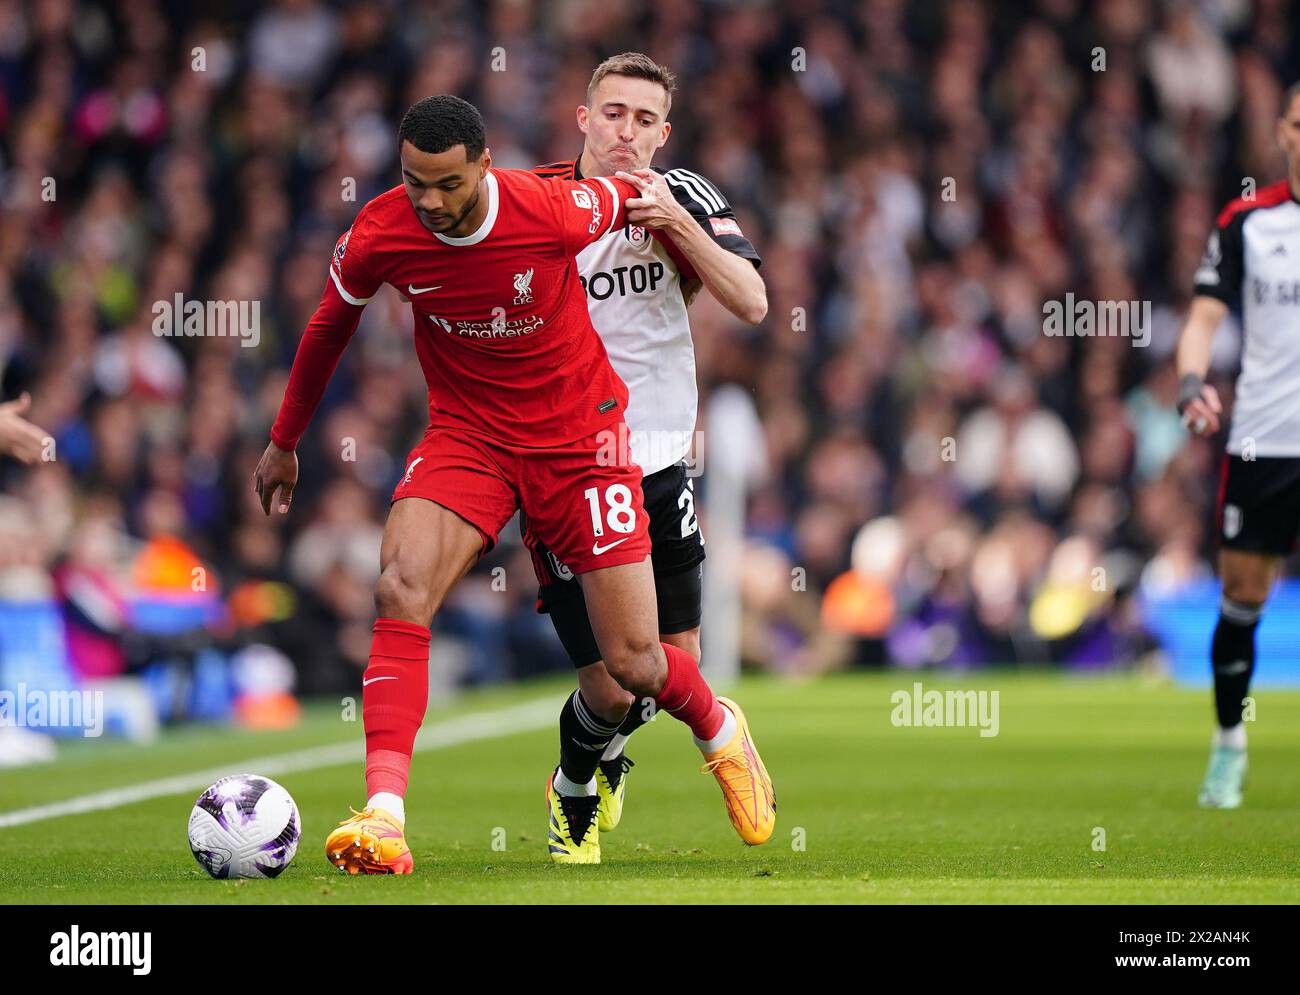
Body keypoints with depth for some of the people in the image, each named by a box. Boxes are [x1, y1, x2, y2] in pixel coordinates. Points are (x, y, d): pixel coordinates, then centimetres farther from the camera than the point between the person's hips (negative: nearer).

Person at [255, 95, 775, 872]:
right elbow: (330, 327, 6)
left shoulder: (555, 211, -23)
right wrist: (284, 443, 17)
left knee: (635, 663, 1)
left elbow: (628, 198, 2)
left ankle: (717, 728, 39)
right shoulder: (379, 235, -15)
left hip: (580, 436, -1)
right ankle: (385, 816, -35)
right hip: (467, 435, 1)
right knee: (401, 586, -28)